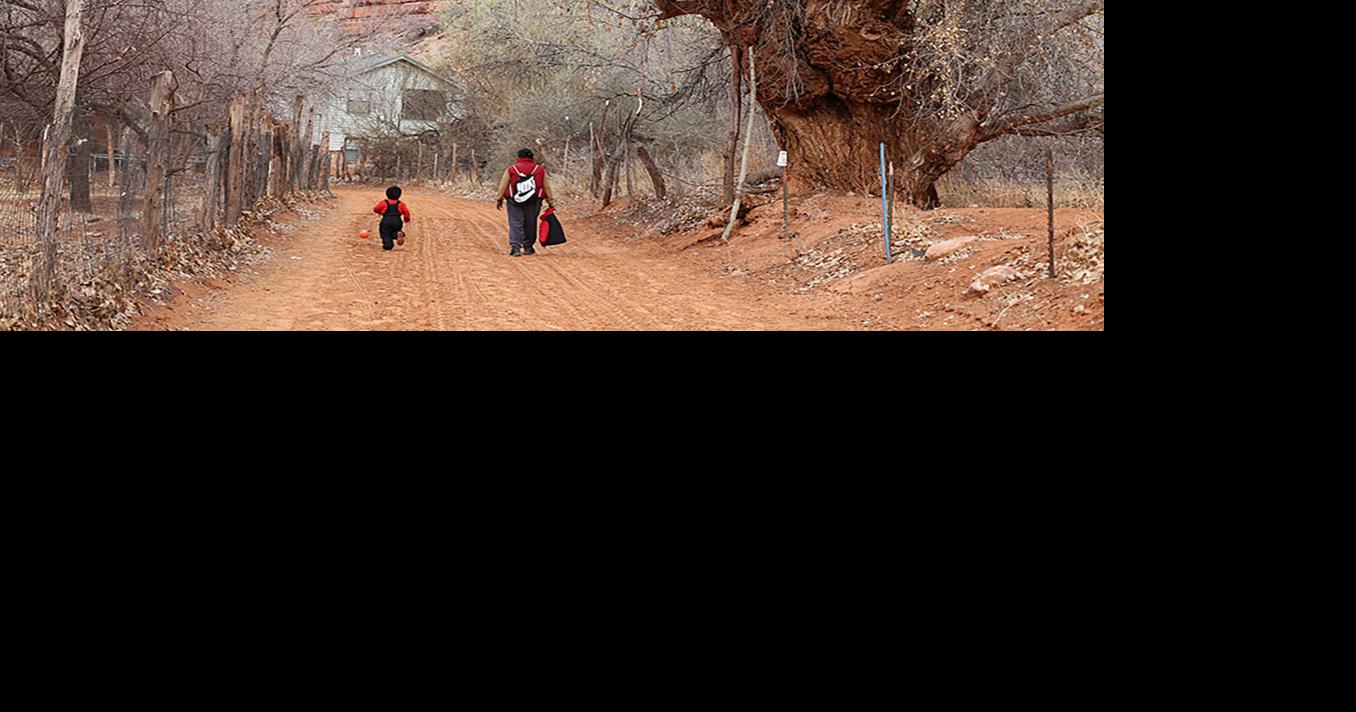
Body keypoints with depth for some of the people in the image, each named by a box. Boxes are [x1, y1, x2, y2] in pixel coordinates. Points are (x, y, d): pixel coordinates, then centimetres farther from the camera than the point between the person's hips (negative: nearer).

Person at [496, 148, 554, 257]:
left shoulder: (511, 170, 2)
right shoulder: (540, 170, 5)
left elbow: (502, 186, 0)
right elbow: (546, 187, 8)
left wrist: (500, 200, 6)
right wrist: (550, 200, 14)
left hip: (515, 202, -1)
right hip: (533, 203, 2)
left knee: (515, 224, -2)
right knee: (530, 224, 15)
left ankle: (515, 248, -15)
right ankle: (528, 247, 23)